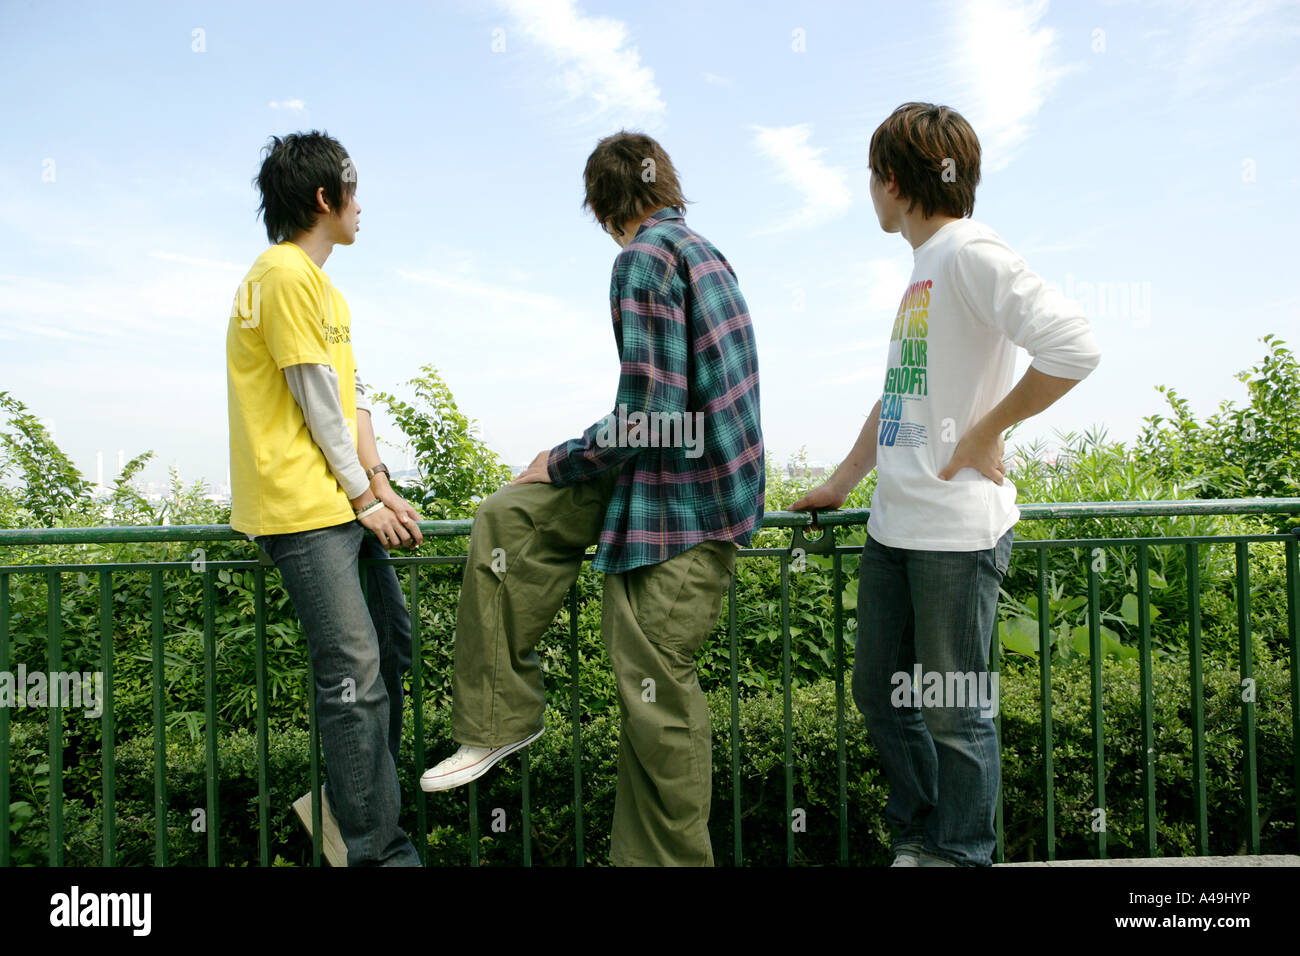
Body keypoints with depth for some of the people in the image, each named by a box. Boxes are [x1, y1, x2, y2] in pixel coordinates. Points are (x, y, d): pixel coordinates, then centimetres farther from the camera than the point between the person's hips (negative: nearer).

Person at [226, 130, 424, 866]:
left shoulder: (320, 285, 20)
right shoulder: (285, 275, -11)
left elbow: (353, 397, 13)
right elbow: (317, 401, -13)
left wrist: (380, 487, 3)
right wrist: (365, 498, -8)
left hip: (344, 505, 10)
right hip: (305, 507, -10)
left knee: (392, 645, 14)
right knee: (355, 672, -11)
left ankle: (349, 804, 27)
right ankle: (378, 849, -5)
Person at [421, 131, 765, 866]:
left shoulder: (646, 256, -16)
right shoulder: (702, 250, 13)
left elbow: (650, 414, -23)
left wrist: (562, 462, -6)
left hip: (684, 498, -10)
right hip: (697, 470, 10)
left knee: (657, 691, -1)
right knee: (508, 520, 9)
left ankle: (664, 857, 15)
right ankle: (501, 717, 16)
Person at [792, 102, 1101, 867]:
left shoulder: (972, 254, -11)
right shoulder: (924, 267, 16)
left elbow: (1075, 349, -22)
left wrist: (984, 433, -14)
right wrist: (841, 485, 28)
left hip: (957, 528, -9)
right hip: (894, 526, 9)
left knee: (955, 713, 2)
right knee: (881, 694, 16)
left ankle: (957, 857, 17)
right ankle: (918, 842, 31)